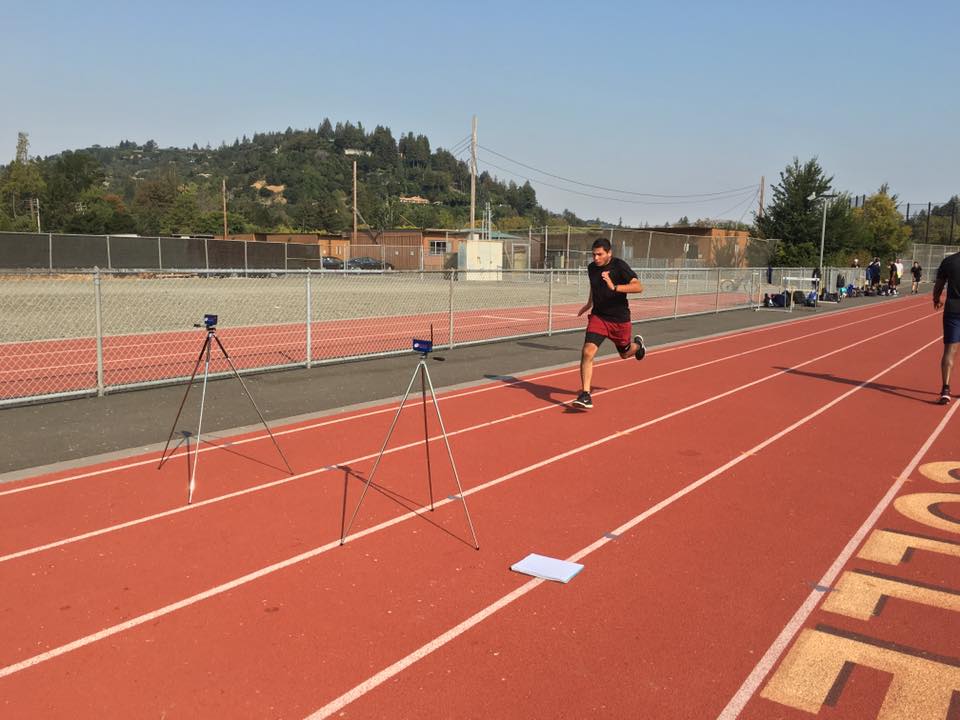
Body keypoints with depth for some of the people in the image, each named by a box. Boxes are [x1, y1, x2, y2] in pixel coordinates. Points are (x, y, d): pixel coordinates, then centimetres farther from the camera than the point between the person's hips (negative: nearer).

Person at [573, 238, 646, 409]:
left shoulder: (619, 266, -16)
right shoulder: (591, 268, 1)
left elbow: (638, 287, -28)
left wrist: (615, 287, -38)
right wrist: (589, 304, 22)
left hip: (620, 319, -3)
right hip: (598, 316, 3)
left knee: (625, 353, 19)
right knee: (587, 352, -18)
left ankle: (637, 344, 57)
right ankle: (585, 395, -15)